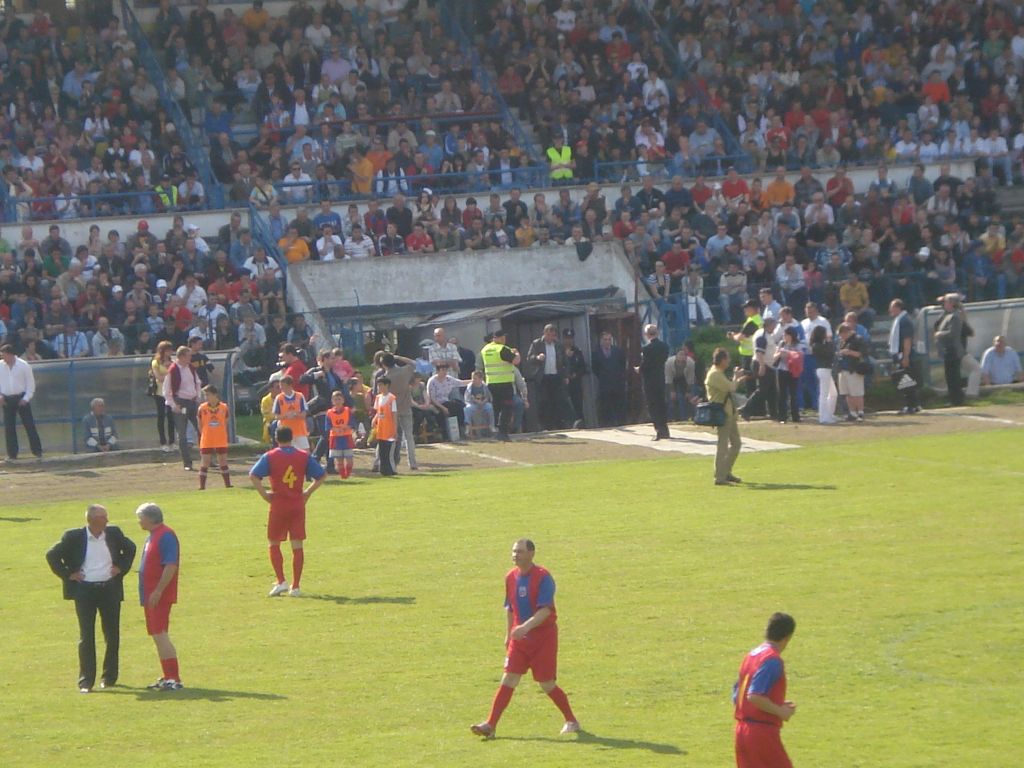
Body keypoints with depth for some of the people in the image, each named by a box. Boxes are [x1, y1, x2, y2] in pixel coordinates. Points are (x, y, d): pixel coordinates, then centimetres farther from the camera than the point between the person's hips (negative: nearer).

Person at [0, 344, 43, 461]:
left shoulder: (23, 365, -7)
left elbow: (30, 383, -2)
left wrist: (26, 398, -10)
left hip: (21, 398, -3)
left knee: (29, 425, -3)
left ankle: (37, 451, 2)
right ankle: (12, 454, 7)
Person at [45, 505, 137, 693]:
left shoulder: (113, 534, 4)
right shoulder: (74, 537, -5)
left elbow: (130, 548, 21)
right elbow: (52, 555, 0)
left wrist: (121, 567, 9)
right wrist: (67, 574, -4)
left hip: (110, 589, 3)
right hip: (84, 590, -3)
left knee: (112, 635, 7)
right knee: (86, 636, -4)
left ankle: (109, 677, 20)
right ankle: (85, 681, -2)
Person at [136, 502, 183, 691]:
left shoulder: (165, 536, -15)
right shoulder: (152, 536, 16)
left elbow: (171, 566, -23)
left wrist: (158, 591, -25)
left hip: (160, 595, -10)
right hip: (150, 595, 10)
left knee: (160, 635, -14)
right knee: (158, 636, 13)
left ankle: (174, 679, -15)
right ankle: (167, 677, 20)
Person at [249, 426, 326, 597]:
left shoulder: (270, 456, -4)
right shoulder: (304, 456, 3)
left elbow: (253, 476, -15)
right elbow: (321, 476, 5)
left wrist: (264, 494, -7)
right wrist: (307, 492, 9)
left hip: (278, 506, -2)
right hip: (298, 506, 2)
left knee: (274, 544, 12)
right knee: (297, 545, 4)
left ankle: (281, 582, 0)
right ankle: (295, 586, 3)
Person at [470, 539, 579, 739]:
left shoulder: (543, 577, -14)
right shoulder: (511, 577, 6)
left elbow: (546, 610, -24)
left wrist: (526, 626, -36)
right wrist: (509, 634, 19)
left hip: (544, 636, -5)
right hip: (520, 637, 5)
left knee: (547, 684, -1)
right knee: (508, 679, -5)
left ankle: (571, 721, 18)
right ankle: (490, 725, -10)